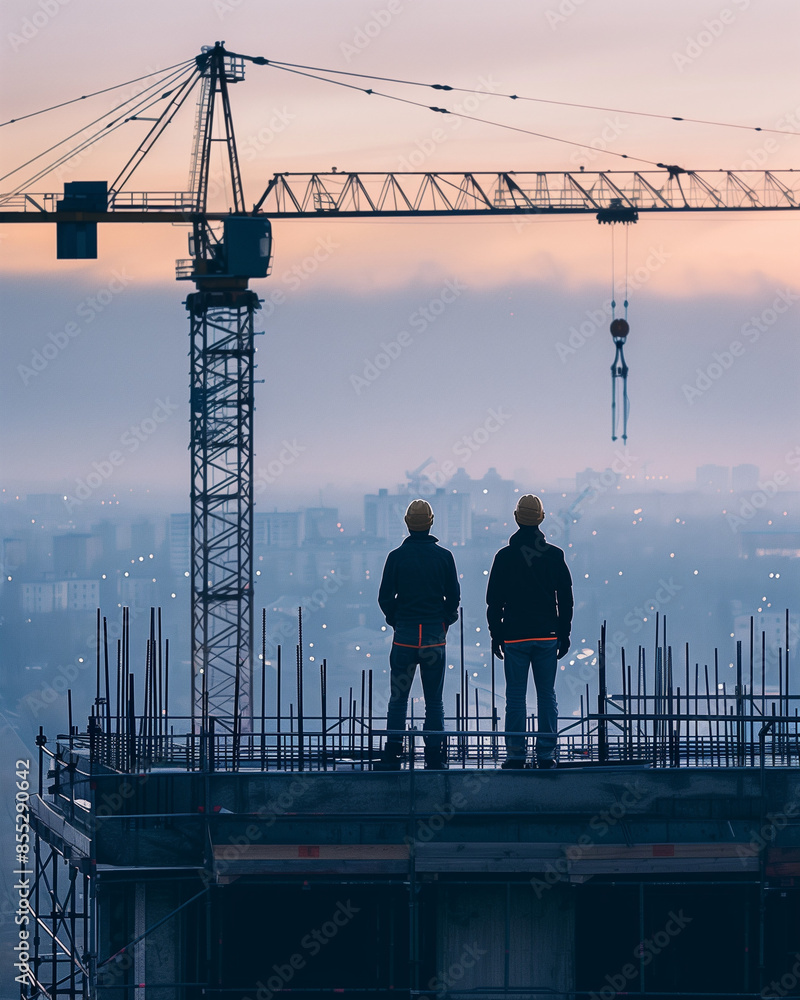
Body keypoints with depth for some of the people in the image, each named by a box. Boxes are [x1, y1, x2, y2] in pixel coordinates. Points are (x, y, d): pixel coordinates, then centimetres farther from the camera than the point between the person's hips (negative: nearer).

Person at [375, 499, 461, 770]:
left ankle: (392, 756, 0)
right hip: (435, 637, 1)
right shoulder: (444, 557, -2)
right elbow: (454, 597, 2)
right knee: (434, 702, 5)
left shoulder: (396, 557, -4)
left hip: (404, 636, 0)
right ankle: (434, 757, 2)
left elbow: (385, 598, -3)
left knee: (398, 699, 5)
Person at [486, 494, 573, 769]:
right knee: (547, 696, 6)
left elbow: (494, 600, 0)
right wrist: (564, 635, 10)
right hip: (547, 635, 1)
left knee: (515, 698, 1)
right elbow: (565, 599, 4)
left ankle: (516, 754, -2)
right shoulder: (554, 555, 1)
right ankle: (546, 755, 4)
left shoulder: (505, 557, -3)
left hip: (514, 636, -1)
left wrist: (496, 636, 7)